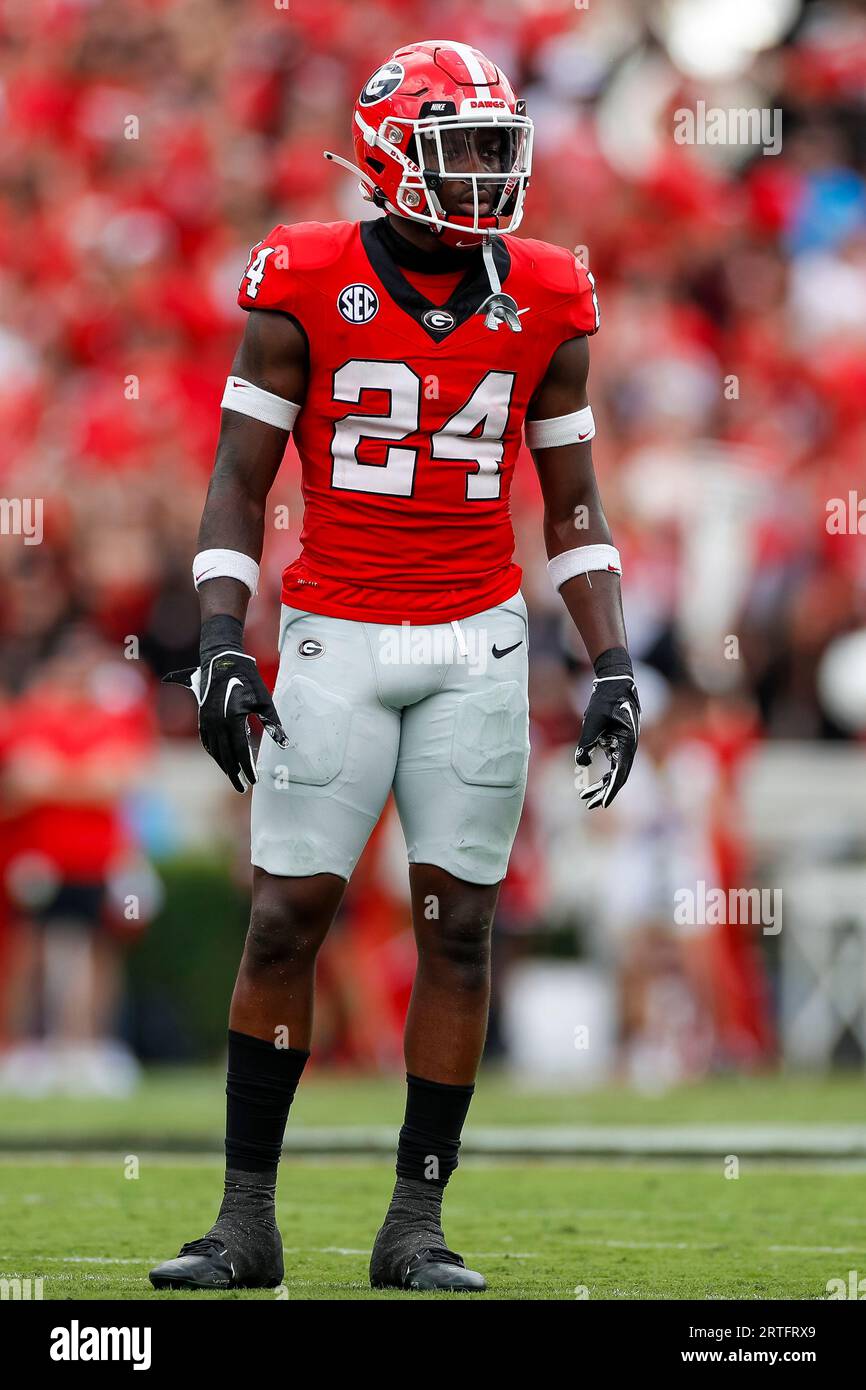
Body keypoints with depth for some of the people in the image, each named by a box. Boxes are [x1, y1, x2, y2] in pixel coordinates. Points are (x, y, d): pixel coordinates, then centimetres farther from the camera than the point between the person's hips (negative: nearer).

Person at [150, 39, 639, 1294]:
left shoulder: (543, 304, 3)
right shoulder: (307, 287, -5)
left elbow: (572, 500, 11)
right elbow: (239, 483, -2)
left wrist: (612, 667, 3)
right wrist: (221, 647, -13)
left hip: (479, 647, 2)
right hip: (335, 644, -2)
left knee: (458, 925, 1)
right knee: (286, 917, -3)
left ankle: (417, 1229, 9)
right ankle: (246, 1222, 6)